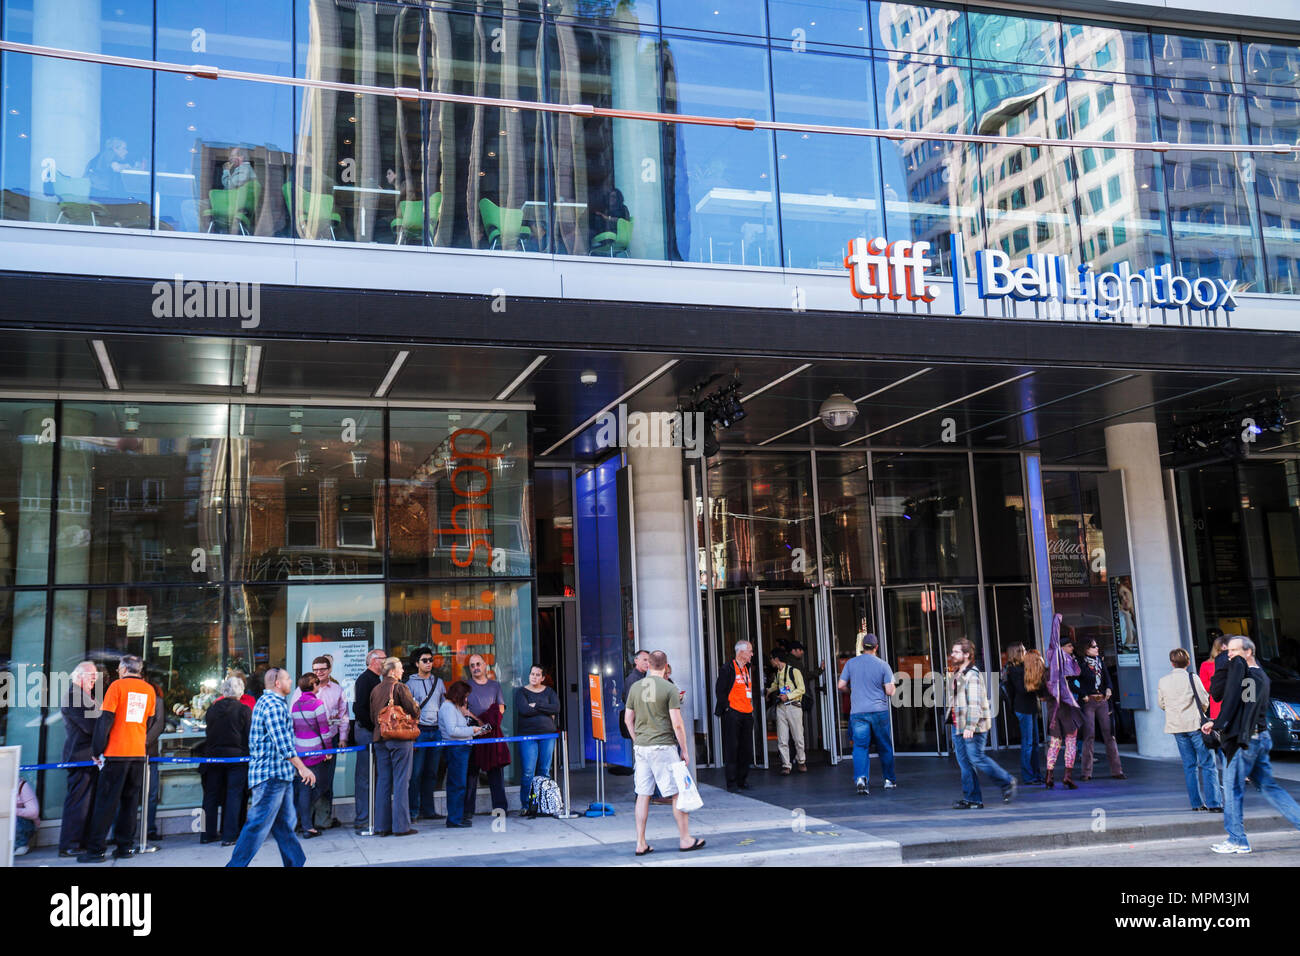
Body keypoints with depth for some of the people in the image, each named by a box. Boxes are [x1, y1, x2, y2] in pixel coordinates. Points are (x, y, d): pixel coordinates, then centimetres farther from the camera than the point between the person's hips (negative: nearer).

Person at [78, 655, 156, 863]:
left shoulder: (117, 686, -5)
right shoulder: (149, 690, 8)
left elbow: (105, 720, -8)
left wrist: (98, 750, -3)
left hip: (116, 753, -4)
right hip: (138, 752, 4)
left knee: (106, 802, -1)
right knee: (130, 801, 10)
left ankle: (95, 849, -1)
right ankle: (125, 846, 10)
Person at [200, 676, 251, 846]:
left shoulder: (212, 709, 2)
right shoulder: (244, 710, -9)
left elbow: (208, 732, 10)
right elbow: (249, 736, -8)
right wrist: (249, 755, 2)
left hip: (213, 755, 4)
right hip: (236, 756, -3)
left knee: (211, 795, 13)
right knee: (234, 795, 2)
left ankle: (207, 834, 18)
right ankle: (229, 836, -1)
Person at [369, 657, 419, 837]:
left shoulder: (375, 690, 8)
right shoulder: (400, 688, -10)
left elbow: (372, 716, 12)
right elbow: (414, 710, -11)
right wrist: (415, 717, 10)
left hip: (380, 739, 6)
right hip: (400, 738, -6)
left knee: (382, 781, 9)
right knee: (401, 781, -2)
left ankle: (382, 826, 12)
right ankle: (401, 825, -1)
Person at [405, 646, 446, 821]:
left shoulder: (438, 682, 14)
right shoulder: (411, 683, 1)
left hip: (437, 731, 4)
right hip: (420, 730, -4)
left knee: (432, 772, 8)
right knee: (416, 772, -6)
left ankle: (428, 809, 15)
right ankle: (413, 810, 1)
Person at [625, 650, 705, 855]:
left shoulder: (635, 687, 6)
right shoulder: (669, 688, -9)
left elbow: (628, 719, 11)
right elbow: (677, 724, -11)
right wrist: (684, 750, -3)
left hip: (641, 747, 5)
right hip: (663, 746, -5)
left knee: (643, 794, 8)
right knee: (678, 794, 5)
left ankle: (641, 843, 9)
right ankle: (685, 839, 10)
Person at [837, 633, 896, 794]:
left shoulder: (851, 663, 2)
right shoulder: (883, 665, -2)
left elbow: (841, 685, 4)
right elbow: (890, 691, -6)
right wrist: (892, 687, 17)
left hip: (858, 712, 0)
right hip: (879, 711, 0)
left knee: (860, 746, -3)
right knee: (885, 747, 13)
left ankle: (860, 777, -23)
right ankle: (889, 780, 23)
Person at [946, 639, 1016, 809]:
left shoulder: (972, 675, -12)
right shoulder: (955, 675, 17)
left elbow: (974, 703, -19)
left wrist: (970, 726, -25)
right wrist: (953, 723, 19)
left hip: (973, 726, -9)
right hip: (957, 725, 9)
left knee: (976, 758, -8)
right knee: (964, 762, 5)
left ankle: (1007, 782, 12)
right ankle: (972, 799, 8)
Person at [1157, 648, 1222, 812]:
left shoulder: (1163, 681, 3)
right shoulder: (1192, 678, -8)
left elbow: (1161, 704, 11)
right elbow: (1204, 701, -4)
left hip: (1176, 726, 4)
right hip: (1195, 724, -4)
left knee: (1189, 765, 10)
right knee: (1207, 764, 0)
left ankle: (1197, 803, 9)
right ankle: (1213, 802, -6)